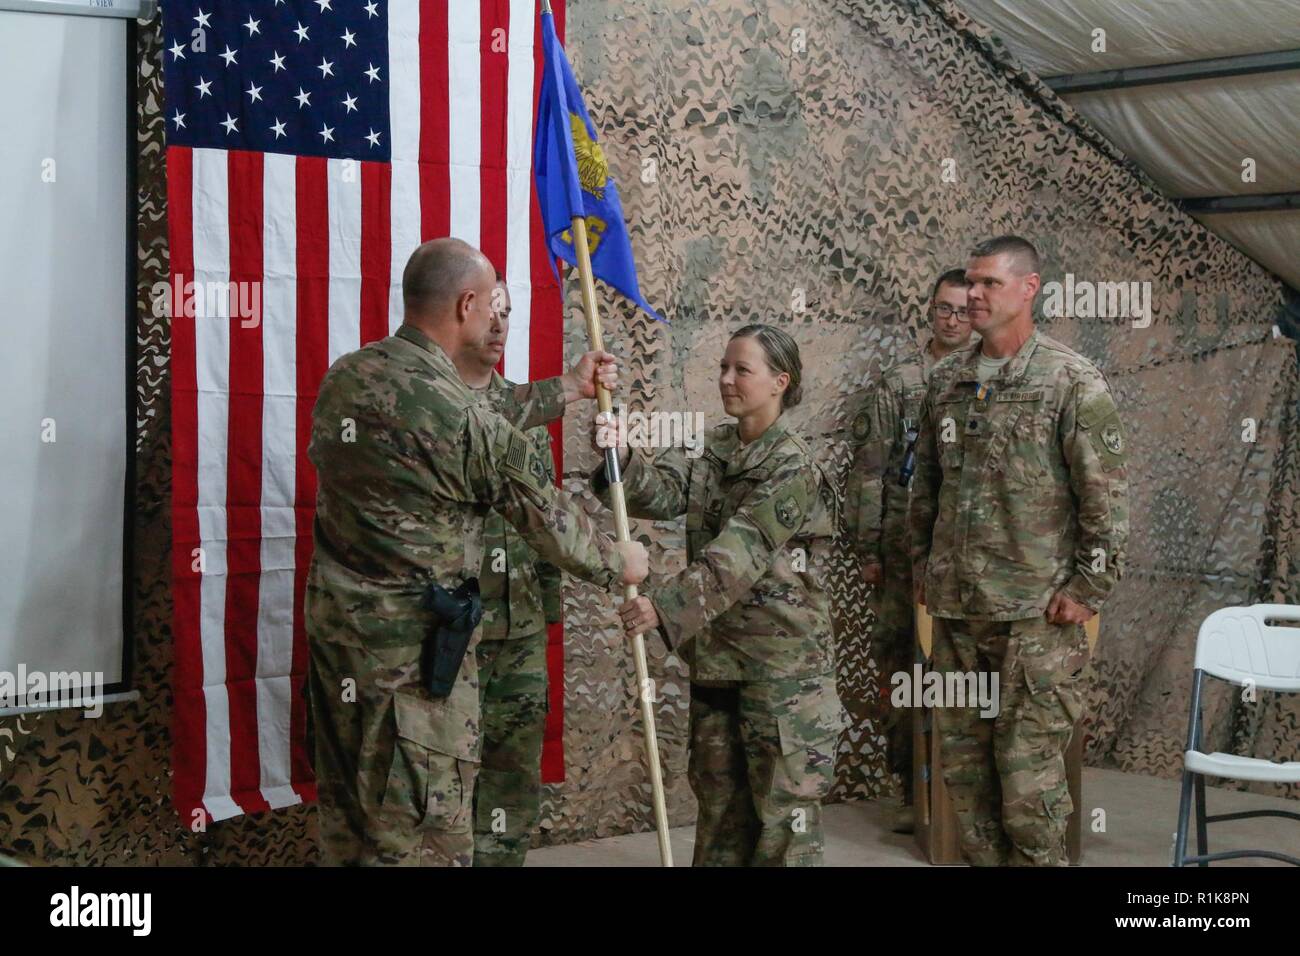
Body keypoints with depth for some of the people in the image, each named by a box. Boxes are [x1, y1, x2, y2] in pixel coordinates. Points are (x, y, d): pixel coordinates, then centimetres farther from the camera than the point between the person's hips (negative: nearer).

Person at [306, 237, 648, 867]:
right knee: (422, 832, 3)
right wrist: (618, 564, 12)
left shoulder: (344, 376, 3)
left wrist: (566, 390, 22)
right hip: (410, 639, -8)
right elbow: (548, 519, -7)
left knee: (346, 815, 18)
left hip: (332, 615, 8)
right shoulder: (463, 417, -19)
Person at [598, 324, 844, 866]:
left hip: (781, 658, -7)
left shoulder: (793, 469, -15)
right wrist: (623, 459, -29)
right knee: (718, 798, 16)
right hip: (715, 657, 7)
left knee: (783, 802, 1)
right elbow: (663, 491, -9)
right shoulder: (715, 451, 8)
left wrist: (666, 607, -34)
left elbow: (738, 556, -25)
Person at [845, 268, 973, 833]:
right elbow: (869, 472, 3)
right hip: (907, 553, 0)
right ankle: (911, 789, 12)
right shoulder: (898, 385, 4)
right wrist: (866, 550, 0)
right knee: (902, 664, 2)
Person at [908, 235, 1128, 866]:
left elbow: (1106, 493, -8)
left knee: (1029, 767, -4)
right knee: (962, 762, 12)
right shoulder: (946, 380, 10)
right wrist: (923, 563, 16)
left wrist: (1088, 587, -11)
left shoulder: (1072, 382, -7)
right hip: (955, 608, 6)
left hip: (1036, 611, -6)